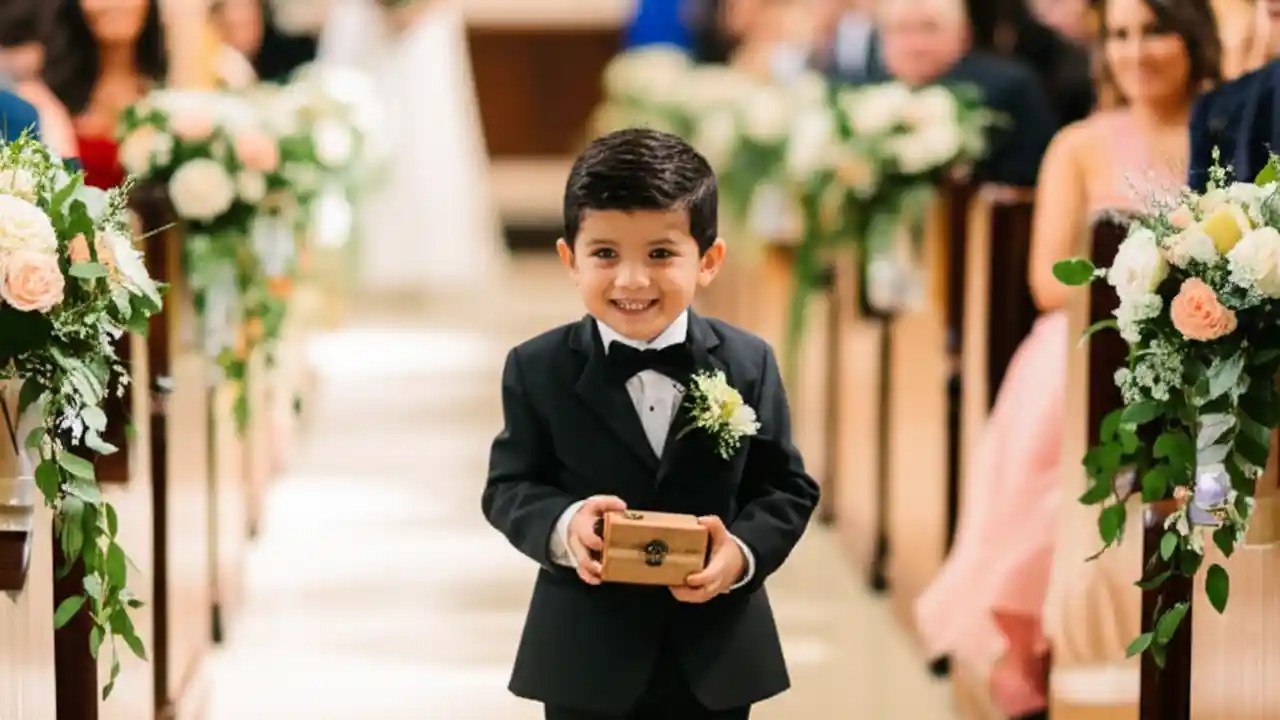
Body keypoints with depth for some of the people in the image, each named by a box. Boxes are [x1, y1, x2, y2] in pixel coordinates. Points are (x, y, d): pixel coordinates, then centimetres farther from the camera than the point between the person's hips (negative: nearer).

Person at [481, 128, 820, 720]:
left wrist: (744, 551, -20)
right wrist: (562, 527, -24)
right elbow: (508, 486, -2)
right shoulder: (537, 369, -5)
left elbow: (787, 488, 0)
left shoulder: (748, 364, -3)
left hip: (716, 649, 1)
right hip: (586, 650, -1)